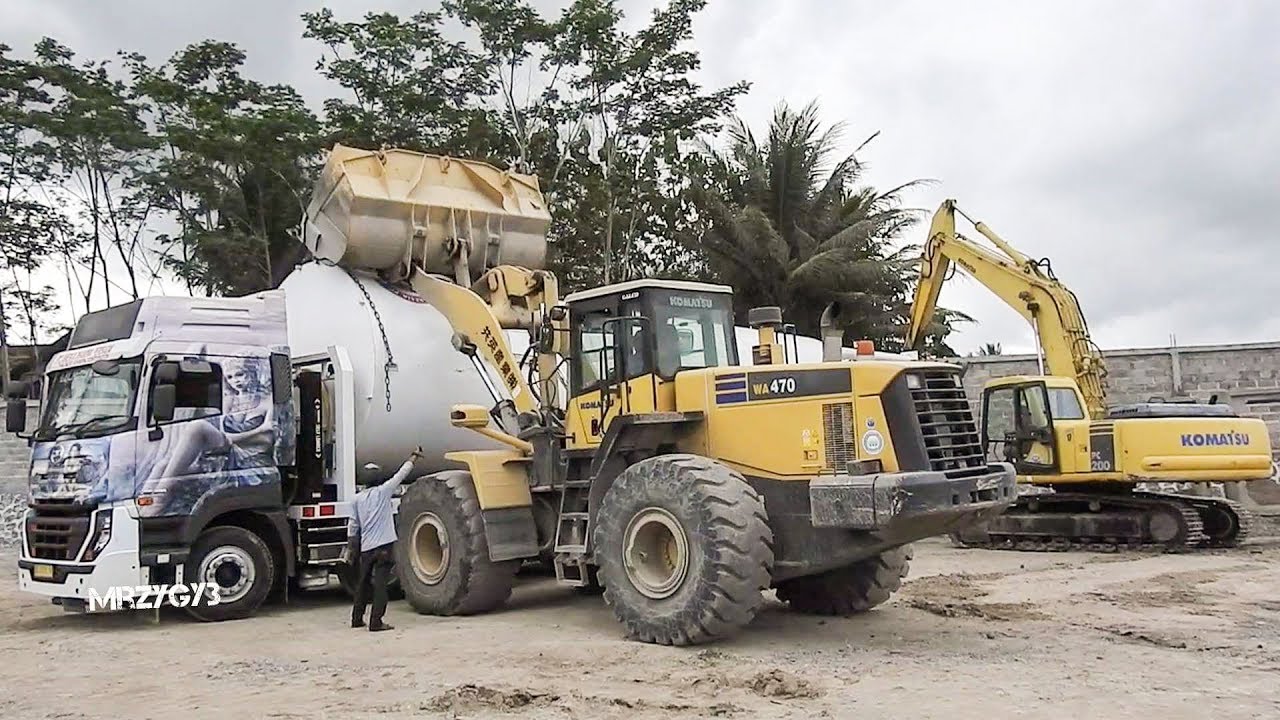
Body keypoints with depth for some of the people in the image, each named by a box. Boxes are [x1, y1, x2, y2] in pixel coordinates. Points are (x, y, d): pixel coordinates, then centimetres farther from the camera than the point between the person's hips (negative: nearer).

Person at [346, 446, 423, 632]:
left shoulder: (357, 499, 9)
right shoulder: (383, 492, -3)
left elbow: (352, 527, 10)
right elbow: (401, 474, 5)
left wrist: (350, 549, 18)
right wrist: (414, 456, 17)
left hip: (366, 548, 5)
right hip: (383, 546, -5)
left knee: (362, 584, 18)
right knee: (380, 584, -5)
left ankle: (357, 619, 26)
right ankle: (376, 622, -8)